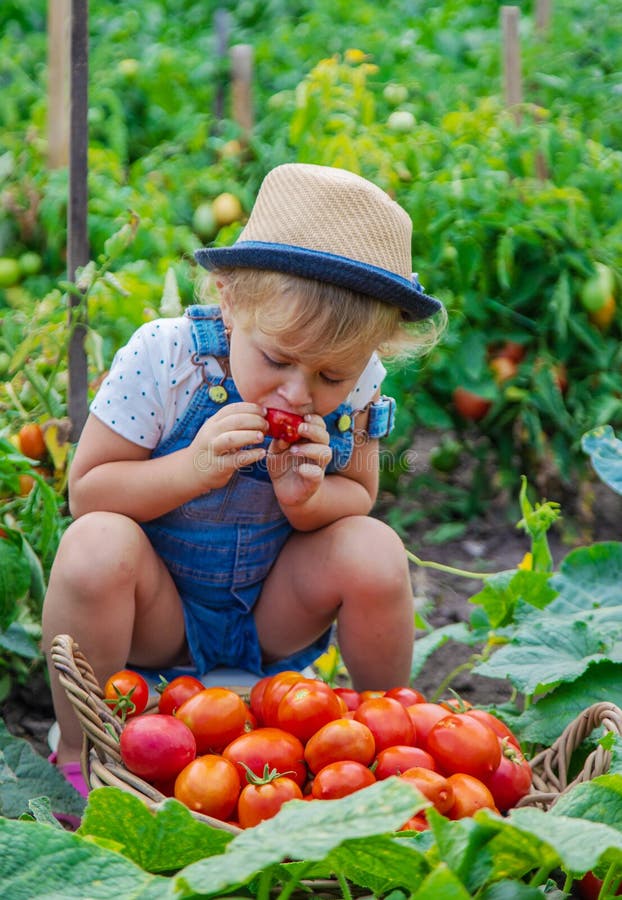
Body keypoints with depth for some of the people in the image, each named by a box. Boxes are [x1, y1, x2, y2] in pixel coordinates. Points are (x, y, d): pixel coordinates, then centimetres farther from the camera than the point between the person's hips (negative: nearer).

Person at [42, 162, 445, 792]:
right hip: (157, 615, -2)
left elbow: (359, 497, -3)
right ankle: (78, 750, -12)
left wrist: (308, 499, -27)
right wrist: (193, 468, -35)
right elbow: (86, 491, -18)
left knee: (374, 550, -25)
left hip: (274, 615, 2)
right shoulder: (160, 358, -23)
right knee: (97, 544, -34)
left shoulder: (356, 384, -15)